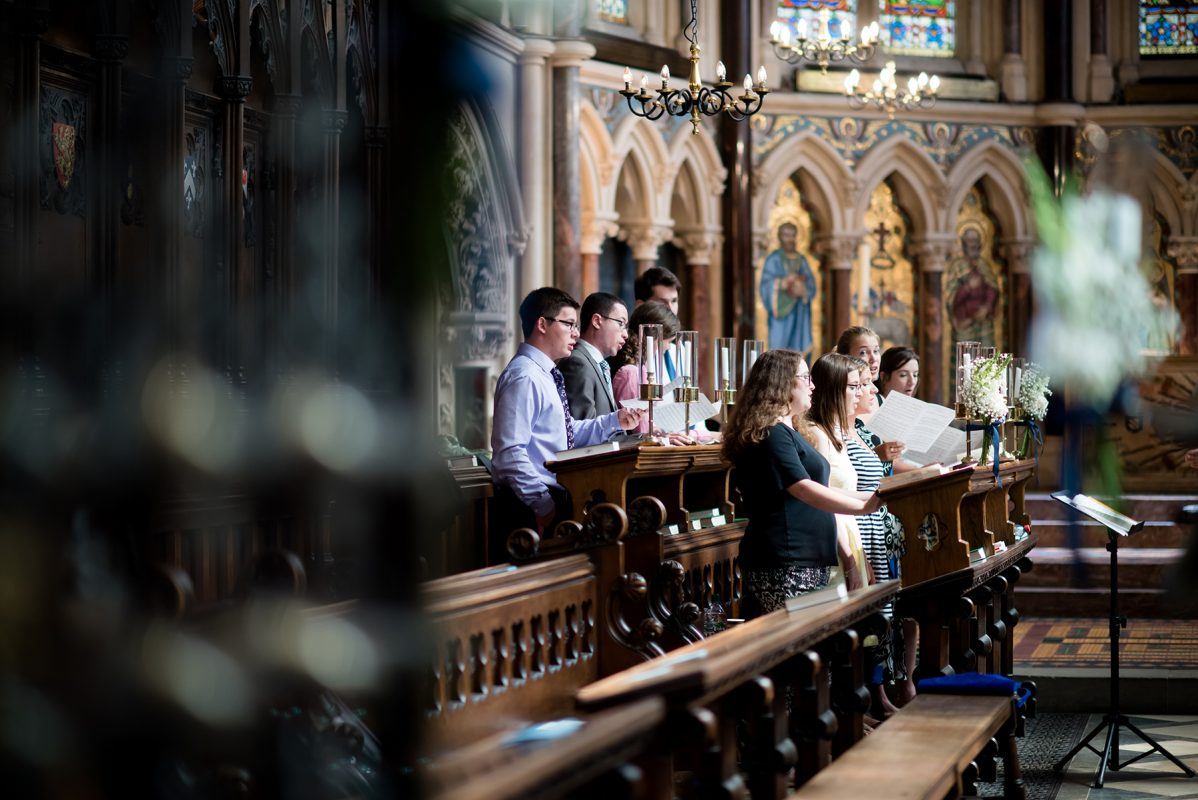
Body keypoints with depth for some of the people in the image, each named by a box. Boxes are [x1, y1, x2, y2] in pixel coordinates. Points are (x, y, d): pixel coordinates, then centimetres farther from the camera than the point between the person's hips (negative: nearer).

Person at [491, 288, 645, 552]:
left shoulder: (545, 375, 16)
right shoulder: (524, 377, -16)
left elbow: (569, 434, 22)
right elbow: (509, 451, -24)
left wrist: (614, 421, 10)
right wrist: (543, 505, -22)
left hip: (554, 502, 10)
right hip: (529, 510, -10)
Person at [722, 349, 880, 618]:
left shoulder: (785, 433, 22)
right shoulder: (772, 435, -11)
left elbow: (820, 490, 26)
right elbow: (805, 490, -20)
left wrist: (870, 495, 21)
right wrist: (864, 507, -20)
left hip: (810, 563, 10)